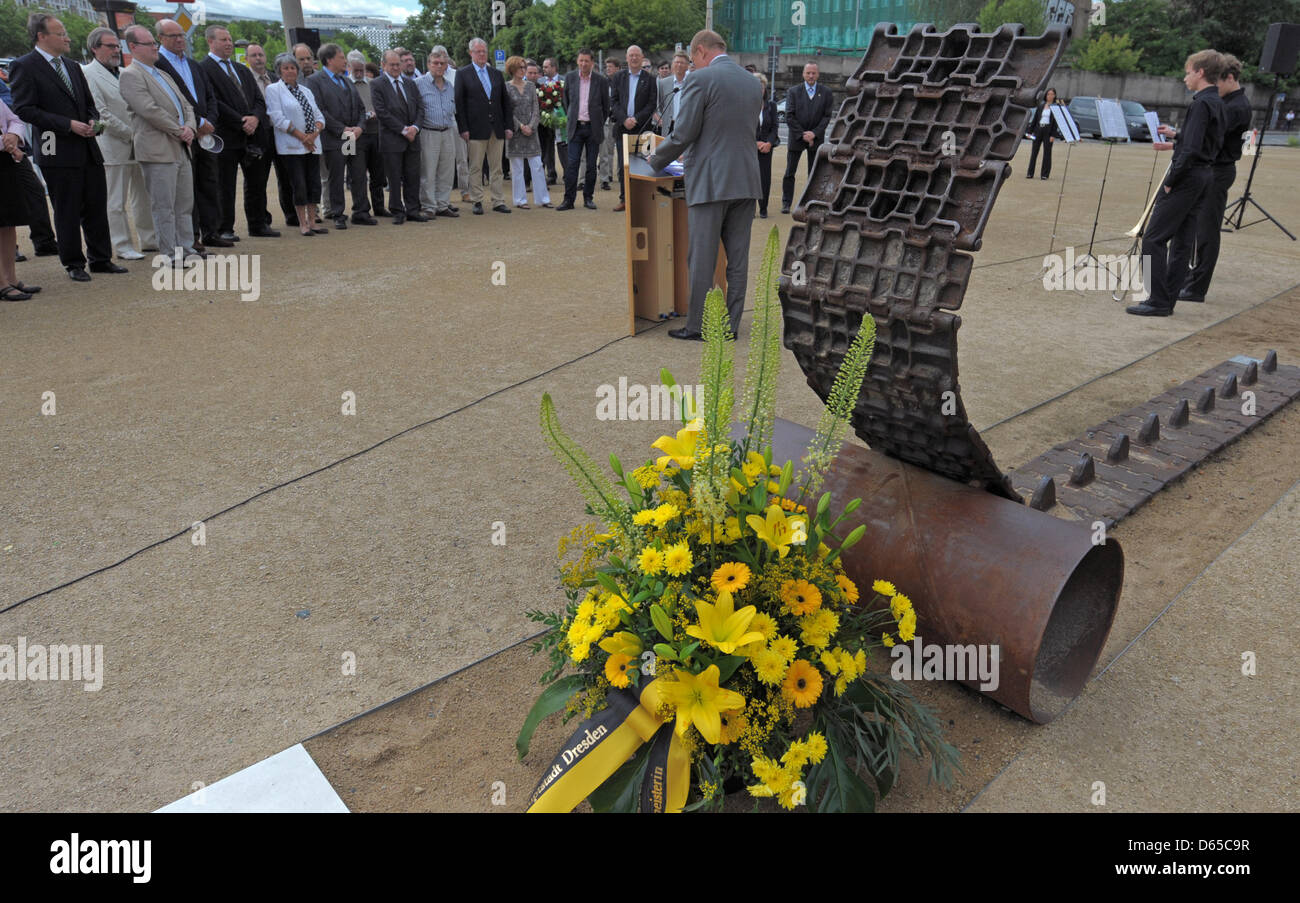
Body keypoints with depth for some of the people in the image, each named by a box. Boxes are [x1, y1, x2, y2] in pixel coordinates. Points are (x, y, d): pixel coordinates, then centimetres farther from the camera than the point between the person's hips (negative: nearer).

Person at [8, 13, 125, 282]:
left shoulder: (72, 68, 18)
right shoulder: (24, 66, -4)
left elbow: (89, 103, 25)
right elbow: (24, 110, -11)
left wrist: (92, 120, 2)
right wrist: (68, 125, -16)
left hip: (88, 149, 6)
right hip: (59, 152, -6)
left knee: (96, 207, 9)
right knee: (67, 212, 0)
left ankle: (101, 259, 19)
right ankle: (74, 264, 10)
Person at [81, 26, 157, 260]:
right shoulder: (87, 73, -5)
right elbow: (101, 113, -12)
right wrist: (130, 134, -14)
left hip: (138, 144, 7)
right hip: (113, 147, -7)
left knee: (143, 196, 12)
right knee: (116, 202, 0)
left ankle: (150, 239, 22)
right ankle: (123, 247, 5)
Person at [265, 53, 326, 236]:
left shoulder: (305, 91, 19)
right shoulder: (274, 90, 1)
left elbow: (319, 116, 14)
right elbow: (278, 119, -9)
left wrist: (313, 135, -6)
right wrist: (302, 136, -14)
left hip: (312, 145, 5)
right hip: (291, 146, -5)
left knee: (314, 184, 3)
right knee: (299, 185, -6)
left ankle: (312, 222, 10)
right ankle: (303, 223, 2)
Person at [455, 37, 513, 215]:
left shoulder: (497, 74, 14)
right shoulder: (463, 74, 2)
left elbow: (505, 102, 14)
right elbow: (459, 103, -2)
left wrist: (508, 126, 6)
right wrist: (463, 128, -10)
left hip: (497, 128, 4)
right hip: (476, 129, -3)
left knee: (496, 168, 6)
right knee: (475, 168, 1)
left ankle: (498, 201, 11)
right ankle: (477, 202, 7)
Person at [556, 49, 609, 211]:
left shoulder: (601, 80, -1)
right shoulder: (570, 77, 3)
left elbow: (606, 105, 7)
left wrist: (600, 124, 9)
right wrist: (571, 118, 15)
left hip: (593, 128, 0)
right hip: (575, 127, 1)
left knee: (591, 165, 4)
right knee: (572, 164, -5)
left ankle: (588, 198, 14)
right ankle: (569, 199, -3)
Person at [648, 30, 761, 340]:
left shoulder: (701, 79, -8)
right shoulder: (753, 82, 12)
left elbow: (683, 135, -11)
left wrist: (655, 160, 7)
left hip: (711, 183, -6)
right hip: (746, 181, 7)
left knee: (701, 259, 2)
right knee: (737, 259, 9)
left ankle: (698, 327, 8)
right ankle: (730, 325, 16)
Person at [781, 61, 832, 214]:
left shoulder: (825, 92, 3)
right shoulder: (793, 91, 0)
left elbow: (827, 116, -1)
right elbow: (789, 117, -5)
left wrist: (814, 133, -13)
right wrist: (802, 134, -13)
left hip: (816, 138, 1)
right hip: (796, 138, -1)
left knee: (814, 173, 3)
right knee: (789, 172, 0)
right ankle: (786, 203, 8)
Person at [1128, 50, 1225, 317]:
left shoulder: (1202, 103, -16)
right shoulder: (1217, 104, 15)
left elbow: (1191, 149, -22)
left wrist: (1170, 180, -16)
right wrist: (1177, 137, 18)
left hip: (1187, 177, -10)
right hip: (1203, 176, 10)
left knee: (1153, 238, -8)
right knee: (1182, 241, 10)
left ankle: (1158, 301, -8)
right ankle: (1167, 300, 14)